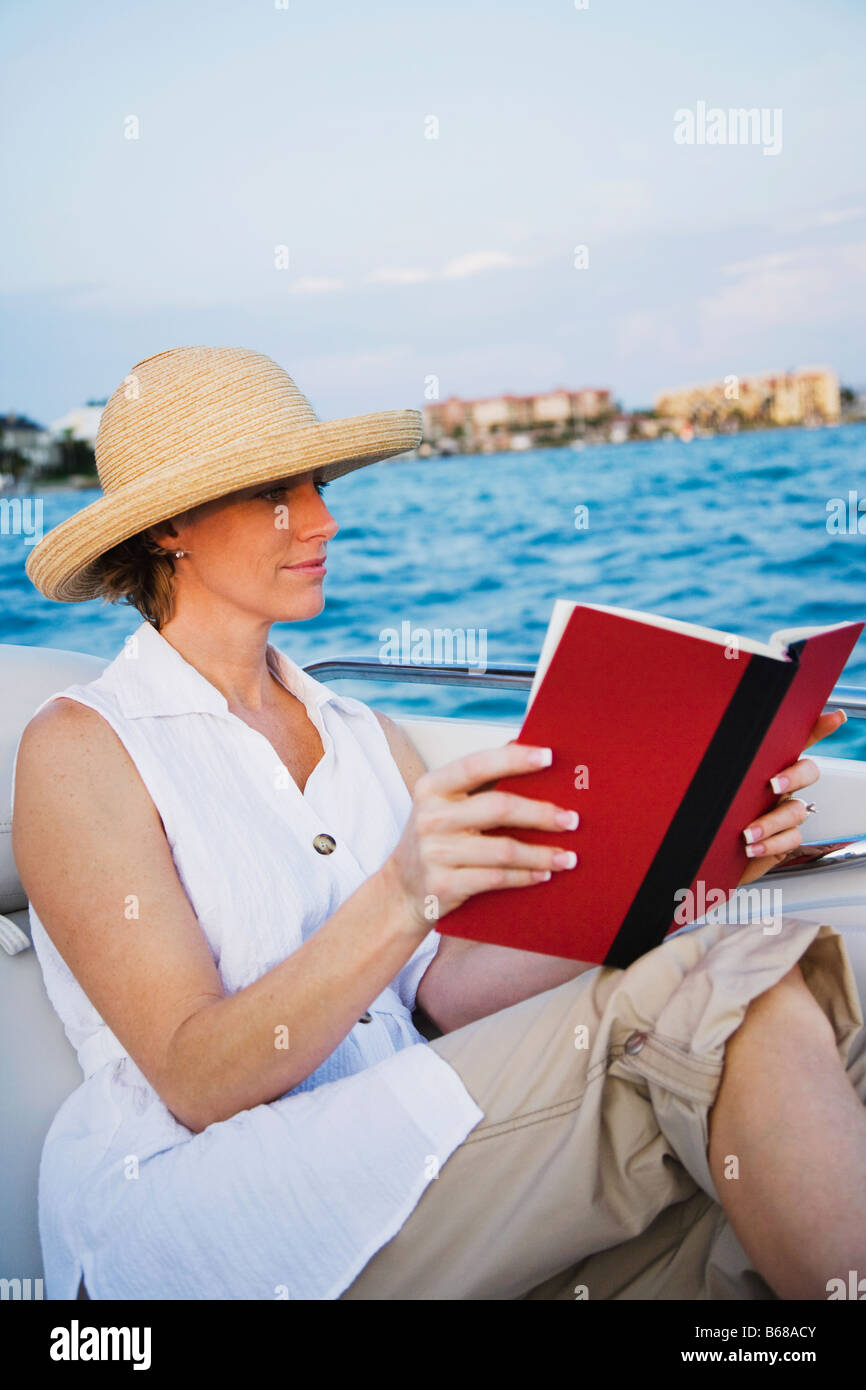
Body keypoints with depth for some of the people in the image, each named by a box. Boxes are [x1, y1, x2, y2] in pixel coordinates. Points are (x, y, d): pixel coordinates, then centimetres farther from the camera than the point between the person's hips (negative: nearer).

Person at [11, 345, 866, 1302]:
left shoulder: (367, 738, 17)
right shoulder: (77, 747, -2)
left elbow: (458, 988, 4)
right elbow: (194, 1081, -12)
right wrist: (398, 899, -28)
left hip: (399, 1173, 5)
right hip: (193, 1215, -5)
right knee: (727, 1008, -22)